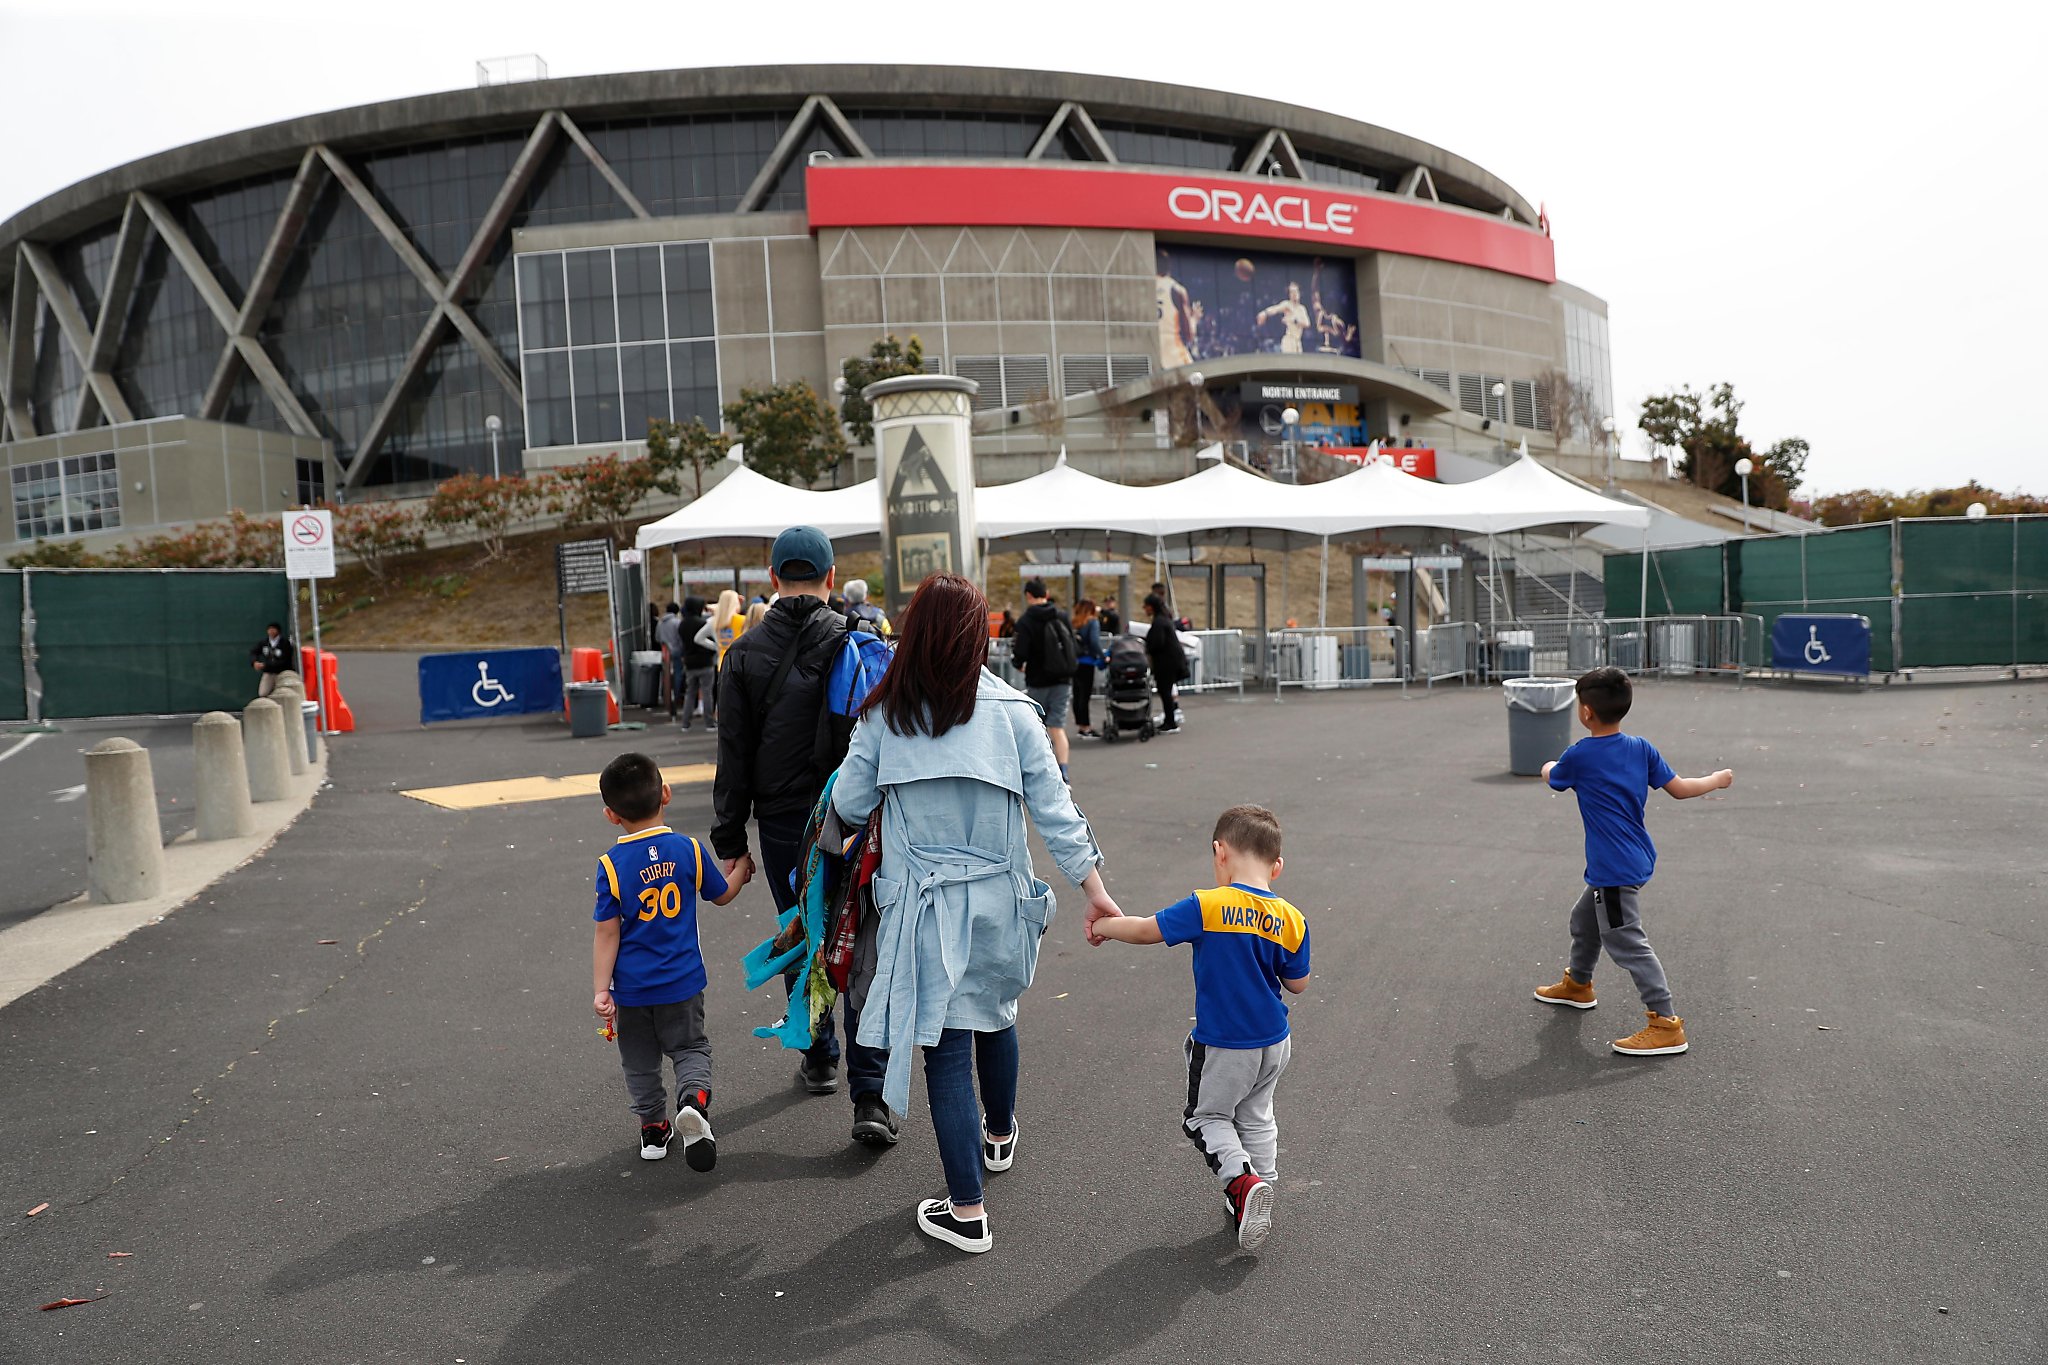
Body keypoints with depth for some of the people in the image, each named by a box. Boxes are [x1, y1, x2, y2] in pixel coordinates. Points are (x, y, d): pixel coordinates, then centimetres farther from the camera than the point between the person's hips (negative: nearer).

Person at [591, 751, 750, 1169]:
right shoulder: (688, 849, -9)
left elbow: (607, 934, -12)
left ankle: (653, 1127, 28)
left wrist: (601, 990, -7)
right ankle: (694, 1098, -13)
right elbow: (722, 895, 7)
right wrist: (741, 872, 27)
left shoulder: (611, 865, -13)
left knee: (640, 1060, 18)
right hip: (681, 981, 1)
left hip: (631, 986, -1)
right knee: (690, 1047, 14)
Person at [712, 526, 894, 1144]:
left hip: (784, 825, 1)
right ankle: (869, 1097, -2)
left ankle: (820, 1060, 35)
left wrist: (731, 840, 4)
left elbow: (733, 756, -1)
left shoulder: (746, 652, -2)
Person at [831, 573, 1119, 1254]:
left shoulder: (884, 715, -8)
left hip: (926, 905, -2)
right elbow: (1054, 809, -8)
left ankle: (967, 1211, 12)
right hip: (999, 899, 2)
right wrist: (1095, 889, -1)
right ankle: (999, 1134, 49)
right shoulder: (1011, 711, -8)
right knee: (995, 1014, 26)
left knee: (946, 1049, 5)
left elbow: (849, 804, -2)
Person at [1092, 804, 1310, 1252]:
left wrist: (1104, 926, 2)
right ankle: (1261, 1191, 32)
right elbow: (1298, 984, 1)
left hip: (1223, 1046, -5)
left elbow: (1146, 930, -15)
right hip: (1274, 1044, 5)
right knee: (1255, 1116, 25)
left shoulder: (1207, 908, -22)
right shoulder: (1292, 921, -9)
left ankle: (1242, 1180, -5)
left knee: (1206, 1117, 15)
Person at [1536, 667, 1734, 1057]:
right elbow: (1679, 788, 4)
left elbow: (1551, 777, 6)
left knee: (1626, 942, -8)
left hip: (1615, 869, -9)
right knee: (1584, 919, 26)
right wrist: (1717, 779, 23)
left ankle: (1666, 1026, -9)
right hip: (1638, 859, 9)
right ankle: (1578, 984, 45)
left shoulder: (1578, 756, -15)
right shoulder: (1642, 748, 0)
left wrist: (1548, 766, 31)